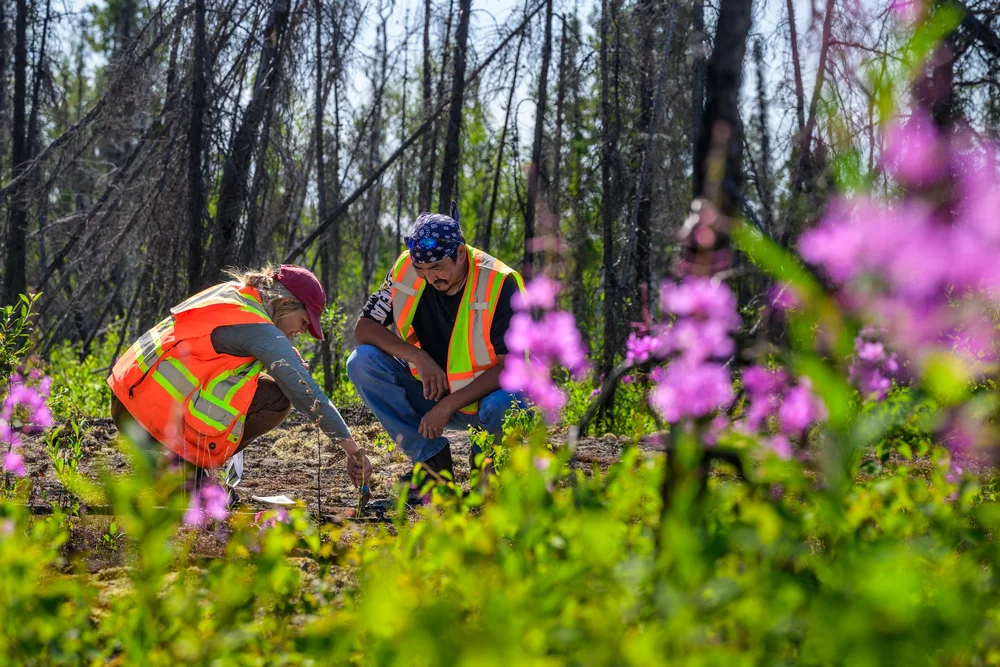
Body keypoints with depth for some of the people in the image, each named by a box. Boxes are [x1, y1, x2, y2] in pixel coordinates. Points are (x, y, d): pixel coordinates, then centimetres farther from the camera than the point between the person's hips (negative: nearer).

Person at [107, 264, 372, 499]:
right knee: (276, 398, -9)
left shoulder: (229, 292, 13)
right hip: (156, 419, -9)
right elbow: (304, 390, -16)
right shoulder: (258, 328, -13)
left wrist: (288, 355, 6)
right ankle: (186, 468, -4)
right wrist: (350, 447, -14)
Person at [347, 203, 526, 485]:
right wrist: (418, 357, -25)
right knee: (362, 362, -18)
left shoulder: (499, 284, -21)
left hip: (485, 394, -4)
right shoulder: (406, 271, -10)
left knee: (503, 407, -40)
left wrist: (449, 405, -29)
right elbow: (363, 328, -9)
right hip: (431, 390, 4)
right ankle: (432, 459, -10)